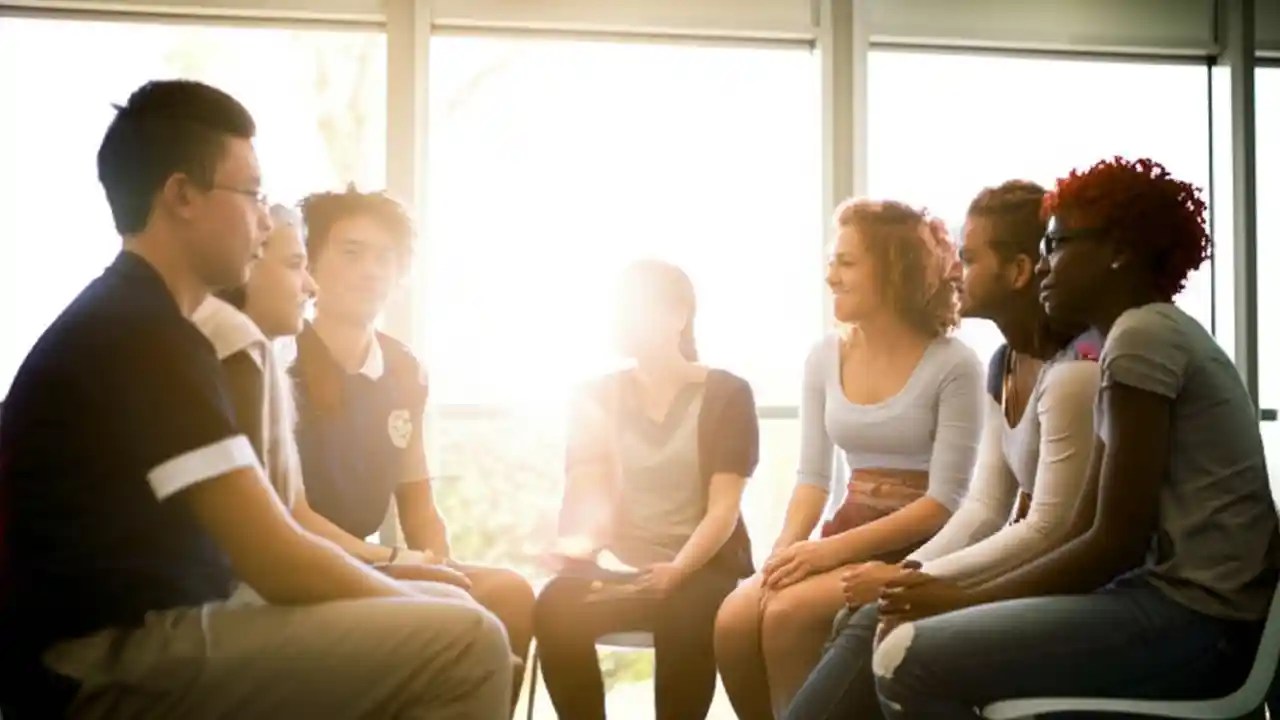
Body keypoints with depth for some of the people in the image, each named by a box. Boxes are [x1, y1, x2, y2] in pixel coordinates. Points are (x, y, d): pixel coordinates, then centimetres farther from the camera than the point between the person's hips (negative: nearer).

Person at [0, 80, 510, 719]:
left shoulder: (123, 323, 16)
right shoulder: (145, 336, -16)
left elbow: (250, 539, 17)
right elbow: (277, 562, -19)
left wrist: (404, 586, 9)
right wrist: (429, 610, -3)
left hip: (125, 647, 10)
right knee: (465, 647, -19)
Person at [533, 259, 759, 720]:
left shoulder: (725, 394, 0)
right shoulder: (599, 397, 9)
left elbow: (724, 508, -7)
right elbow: (586, 497, 1)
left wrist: (678, 569, -24)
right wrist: (578, 543, -23)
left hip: (702, 566, -2)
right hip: (620, 566, 3)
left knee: (682, 617, -36)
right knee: (556, 607, -29)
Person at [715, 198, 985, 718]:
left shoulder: (953, 365, -9)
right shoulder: (825, 358, 8)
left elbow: (944, 501, -13)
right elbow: (813, 477, 7)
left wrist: (832, 548, -20)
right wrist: (788, 547, -13)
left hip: (915, 551, -5)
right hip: (845, 544, 5)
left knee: (788, 613, -28)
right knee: (734, 621, -20)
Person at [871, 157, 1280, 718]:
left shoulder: (1142, 336, -13)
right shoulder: (1153, 333, 17)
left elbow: (1116, 544, -16)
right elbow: (1086, 533, 13)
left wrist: (966, 599, -8)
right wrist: (963, 595, 4)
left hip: (1199, 618, -10)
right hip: (1181, 600, 10)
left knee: (908, 659, -18)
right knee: (912, 629, 11)